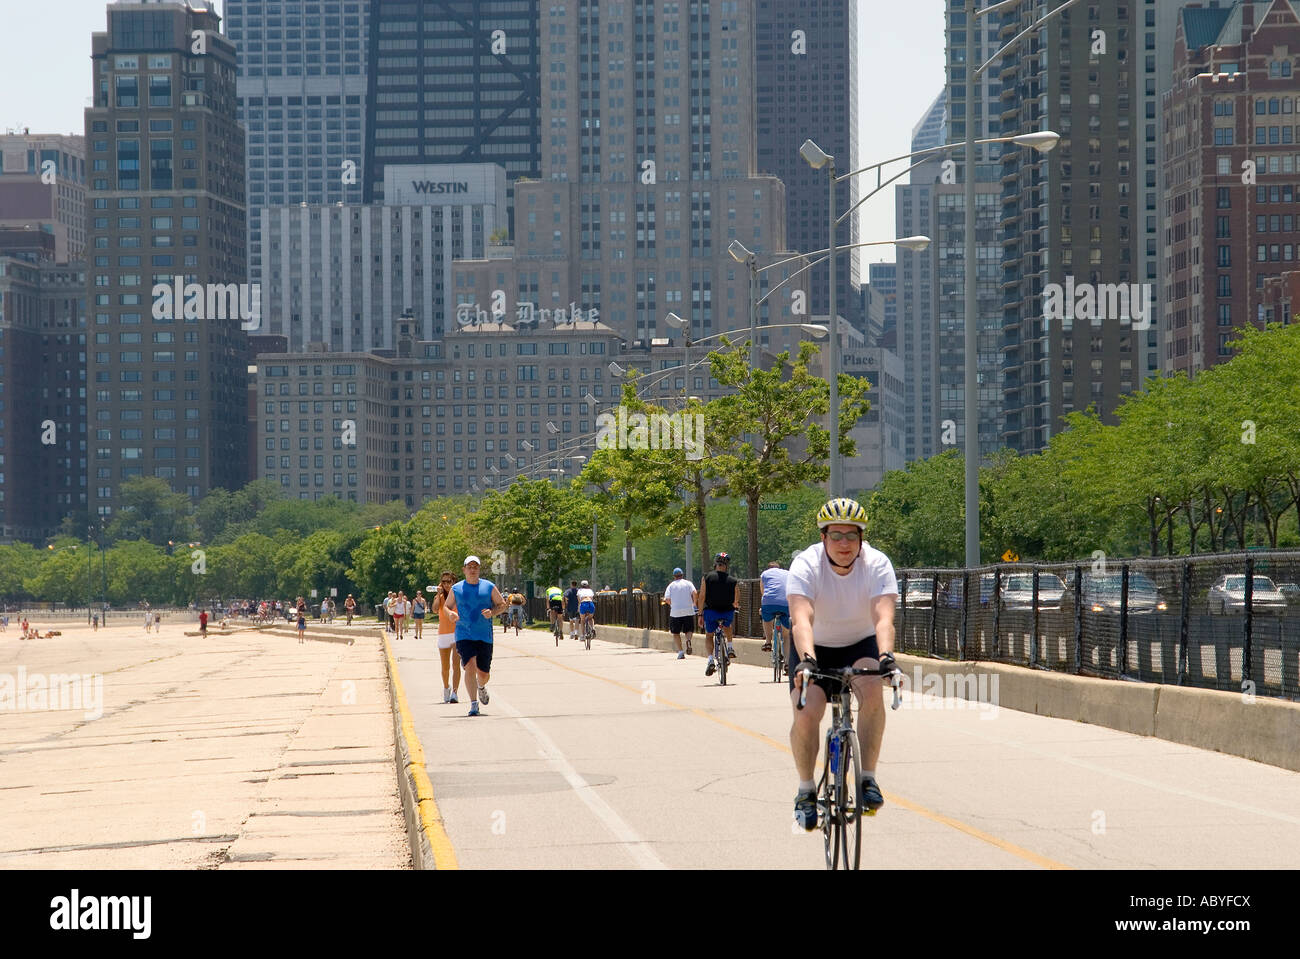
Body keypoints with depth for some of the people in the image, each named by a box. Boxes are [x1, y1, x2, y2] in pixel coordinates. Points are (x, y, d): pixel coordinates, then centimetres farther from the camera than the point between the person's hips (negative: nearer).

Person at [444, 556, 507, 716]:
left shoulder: (489, 587, 4)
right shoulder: (456, 589, 5)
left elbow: (502, 604, 9)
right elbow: (447, 606, 15)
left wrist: (492, 612, -11)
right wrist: (451, 614, -8)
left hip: (485, 636, 1)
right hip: (464, 635, -1)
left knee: (483, 672, 5)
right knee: (470, 667, -18)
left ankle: (481, 687, 42)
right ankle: (473, 704, -13)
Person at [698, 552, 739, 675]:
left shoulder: (707, 578, -1)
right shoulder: (733, 581, 1)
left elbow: (702, 597, -5)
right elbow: (736, 601, 11)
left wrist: (700, 614, 2)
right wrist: (736, 605, 35)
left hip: (711, 611, -1)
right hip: (728, 613, 1)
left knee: (709, 635, 19)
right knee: (727, 625, 36)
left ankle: (710, 659, -2)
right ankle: (730, 648, 23)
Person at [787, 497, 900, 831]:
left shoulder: (877, 564, -21)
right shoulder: (806, 565, -23)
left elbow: (883, 617, -34)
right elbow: (802, 619, -38)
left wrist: (886, 657, -53)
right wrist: (806, 661, -55)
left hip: (860, 645, 0)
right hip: (816, 648, 0)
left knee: (871, 688, -31)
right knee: (806, 714, -21)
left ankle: (868, 779, -22)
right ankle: (806, 791, 2)